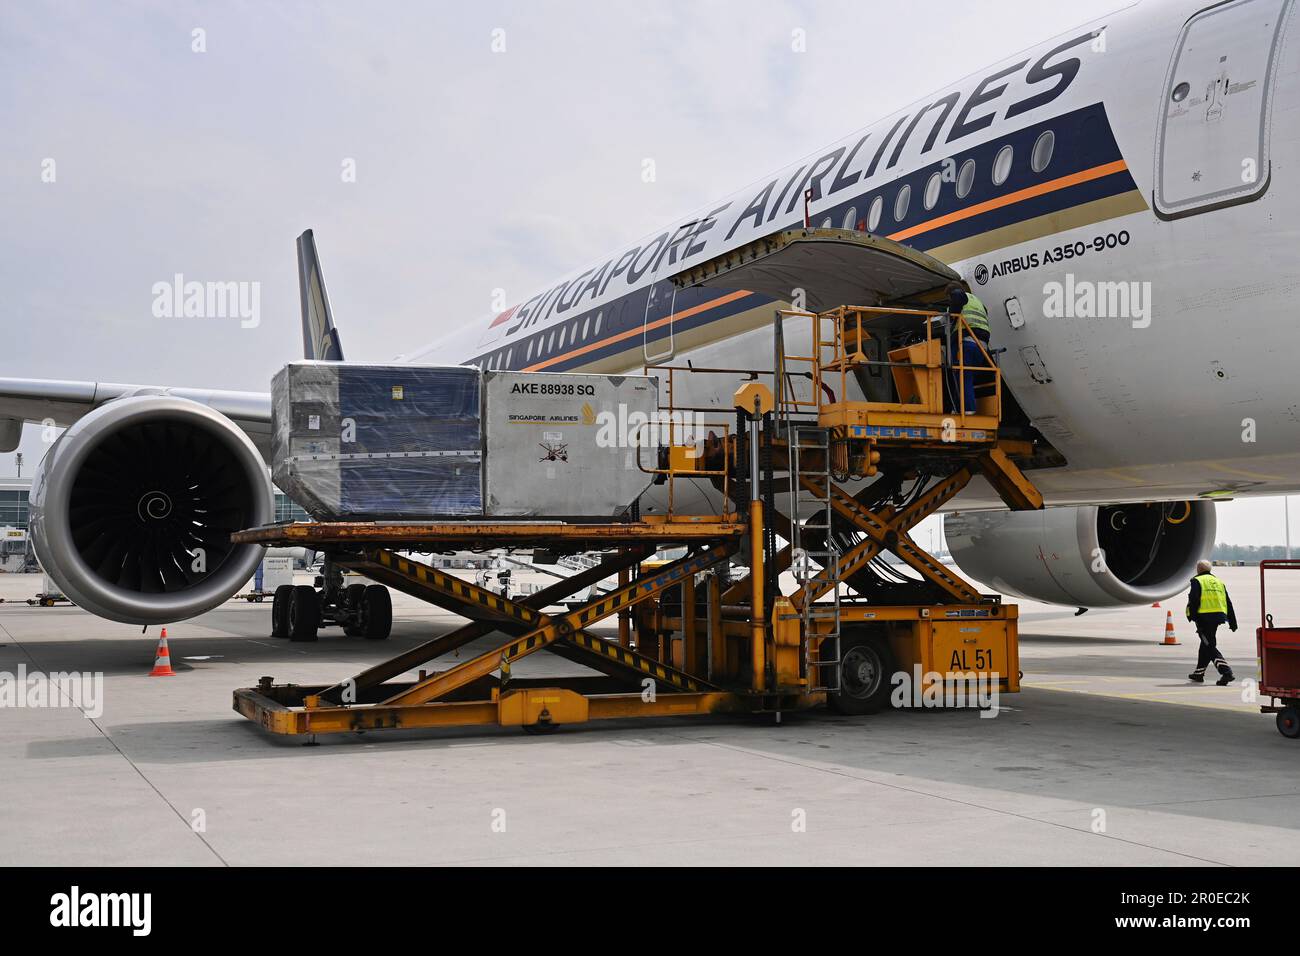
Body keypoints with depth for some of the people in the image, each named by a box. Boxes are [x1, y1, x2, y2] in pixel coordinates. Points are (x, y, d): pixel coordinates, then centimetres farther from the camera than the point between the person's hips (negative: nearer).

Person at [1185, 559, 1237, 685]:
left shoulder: (1197, 581, -1)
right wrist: (1232, 622, 19)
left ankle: (1226, 672, -23)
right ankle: (1199, 673, 29)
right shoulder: (1219, 581, 19)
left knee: (1210, 646, -8)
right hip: (1218, 616, 7)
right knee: (1206, 644, 19)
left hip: (1204, 617, -7)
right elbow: (1228, 603, 18)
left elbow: (1193, 600, -13)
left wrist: (1192, 616, -13)